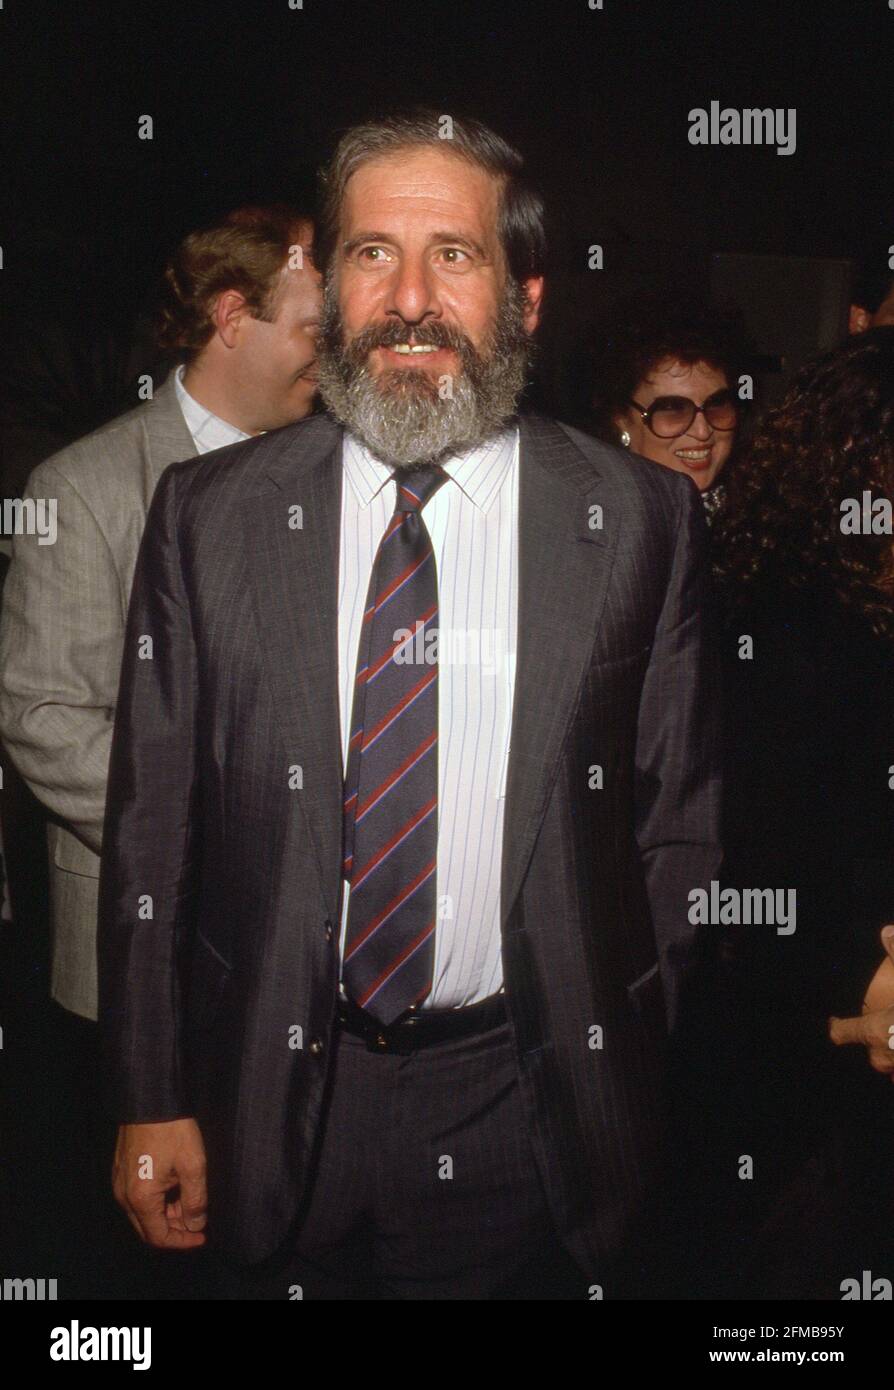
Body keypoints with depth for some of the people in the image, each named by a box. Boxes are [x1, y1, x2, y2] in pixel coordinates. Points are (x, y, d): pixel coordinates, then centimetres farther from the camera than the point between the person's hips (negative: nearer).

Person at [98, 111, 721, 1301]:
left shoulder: (640, 520, -4)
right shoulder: (207, 514, -2)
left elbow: (679, 824, 1)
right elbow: (152, 824, 0)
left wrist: (621, 1066, 1)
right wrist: (151, 1101, 0)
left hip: (538, 1130, 0)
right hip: (276, 1119, 1)